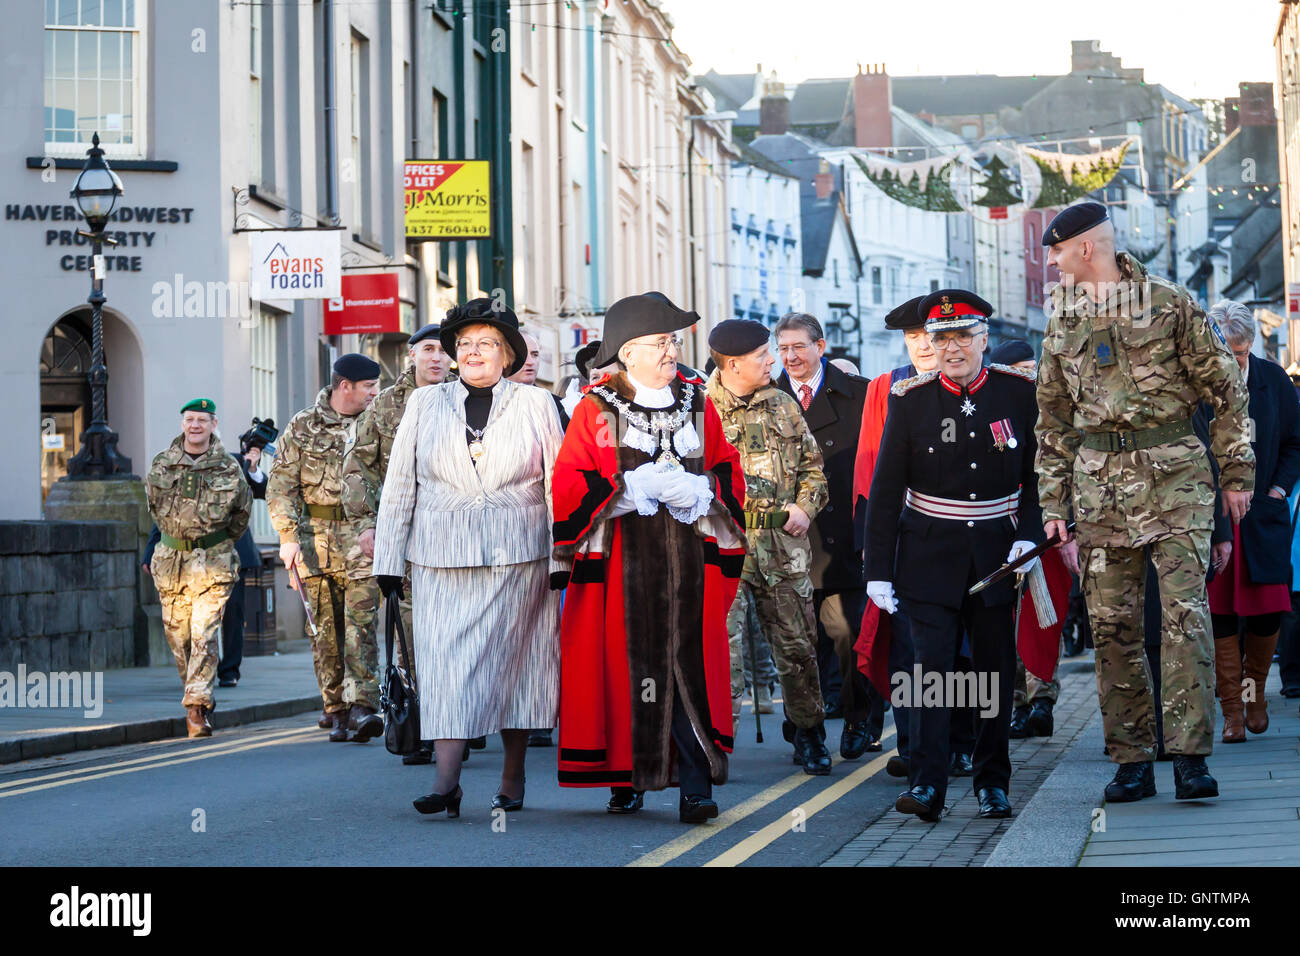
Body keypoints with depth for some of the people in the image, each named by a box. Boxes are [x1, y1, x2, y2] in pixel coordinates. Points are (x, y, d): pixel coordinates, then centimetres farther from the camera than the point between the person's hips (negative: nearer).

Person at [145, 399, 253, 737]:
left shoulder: (228, 469, -1)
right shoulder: (161, 465, 4)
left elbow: (242, 510, 13)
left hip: (213, 563, -3)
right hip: (171, 562, 3)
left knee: (204, 635, -12)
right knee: (178, 636, 6)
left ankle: (196, 705, -15)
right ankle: (201, 699, 22)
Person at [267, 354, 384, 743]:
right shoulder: (302, 427, 6)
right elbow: (281, 485, 4)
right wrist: (288, 536, -6)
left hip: (363, 537, 0)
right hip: (316, 536, 0)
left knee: (361, 621, -11)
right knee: (326, 627, 3)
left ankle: (361, 707, -18)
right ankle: (334, 708, 11)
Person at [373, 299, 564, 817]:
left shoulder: (535, 405, 7)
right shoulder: (425, 404, 11)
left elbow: (558, 485, 6)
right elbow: (398, 486, 11)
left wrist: (563, 561, 0)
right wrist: (388, 563, 6)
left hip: (516, 560, -1)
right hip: (442, 562, 1)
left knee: (513, 666, 2)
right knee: (445, 664, -9)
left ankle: (512, 781, 13)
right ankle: (447, 782, -14)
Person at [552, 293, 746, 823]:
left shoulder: (697, 403, 11)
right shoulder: (595, 409, 1)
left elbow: (729, 472, 14)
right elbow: (568, 485, -4)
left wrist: (698, 490, -7)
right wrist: (633, 487, -14)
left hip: (688, 556, 2)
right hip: (621, 558, -2)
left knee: (691, 665, -6)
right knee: (626, 665, 0)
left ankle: (696, 785, -10)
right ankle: (627, 779, 13)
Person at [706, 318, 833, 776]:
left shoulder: (783, 404, 11)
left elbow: (812, 464, 17)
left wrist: (805, 506, 1)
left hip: (783, 544, 4)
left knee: (797, 643, 9)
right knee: (722, 644, -9)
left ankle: (807, 730, 27)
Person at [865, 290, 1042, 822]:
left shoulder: (1019, 392, -1)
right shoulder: (911, 400, -4)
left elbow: (1040, 474, 6)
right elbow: (885, 490, -2)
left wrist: (1028, 538, -9)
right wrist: (878, 572, -5)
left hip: (996, 552, 1)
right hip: (931, 553, -1)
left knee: (996, 670, 6)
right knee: (932, 664, -9)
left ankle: (992, 783, 17)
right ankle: (926, 786, -11)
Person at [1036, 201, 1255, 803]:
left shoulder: (1169, 303, -1)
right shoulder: (1060, 321, 13)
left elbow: (1225, 389, 2)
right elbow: (1053, 421, 17)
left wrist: (1237, 474, -1)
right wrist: (1053, 506, 11)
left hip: (1174, 475, -4)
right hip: (1099, 481, 4)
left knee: (1184, 611, -12)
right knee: (1112, 623, 2)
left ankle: (1190, 754, -12)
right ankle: (1132, 761, 9)